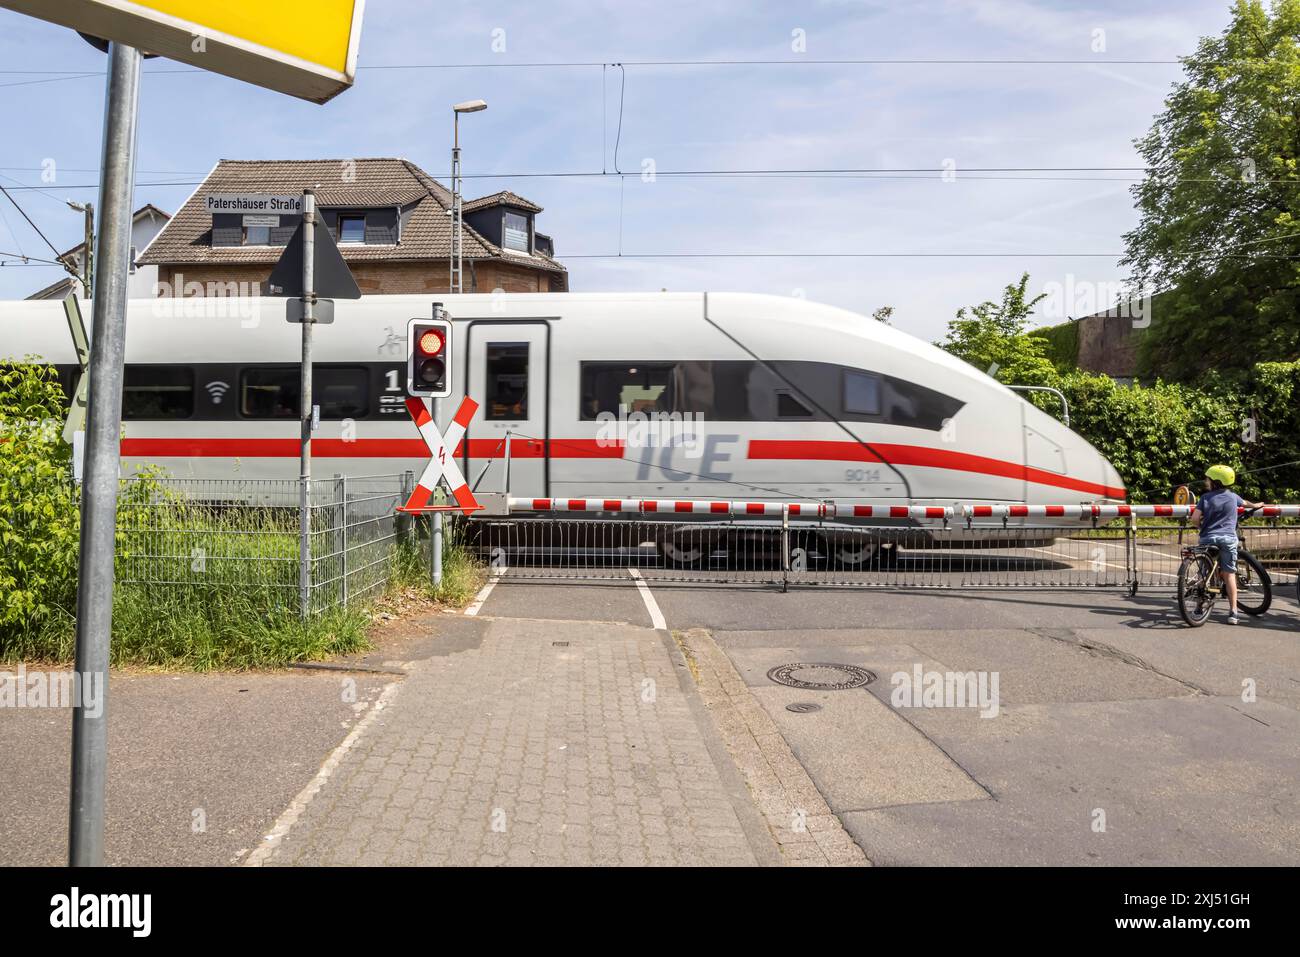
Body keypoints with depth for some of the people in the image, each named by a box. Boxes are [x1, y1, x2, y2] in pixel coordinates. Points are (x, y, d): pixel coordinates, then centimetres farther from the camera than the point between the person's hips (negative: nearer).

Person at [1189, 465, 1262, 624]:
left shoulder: (1206, 497, 1)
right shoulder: (1233, 496, 9)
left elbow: (1195, 519, -8)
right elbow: (1245, 503, 33)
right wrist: (1256, 505, 55)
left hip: (1208, 538, -1)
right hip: (1228, 538, 1)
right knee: (1229, 574, 3)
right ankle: (1233, 612, -1)